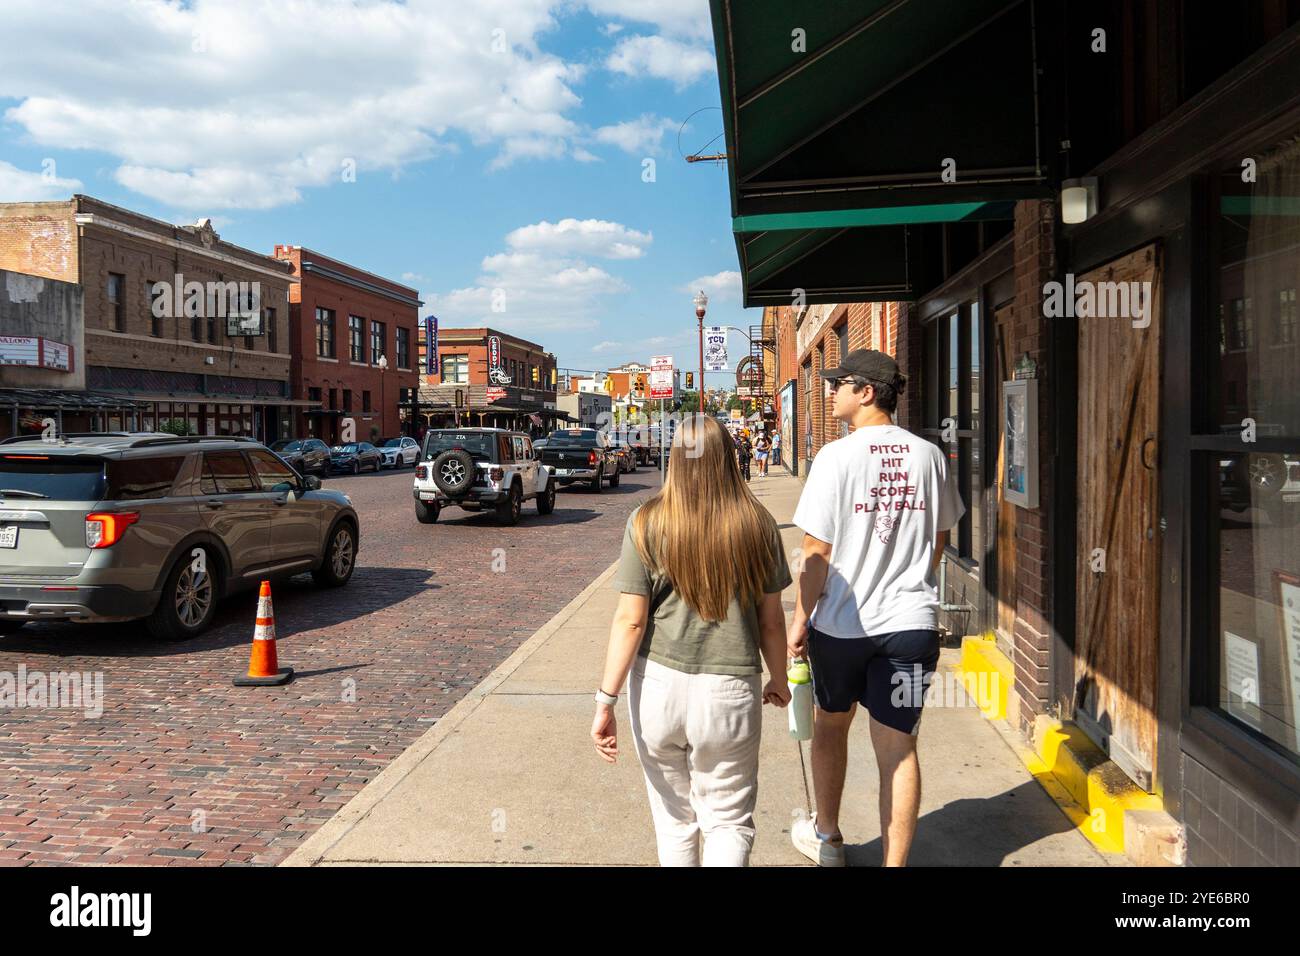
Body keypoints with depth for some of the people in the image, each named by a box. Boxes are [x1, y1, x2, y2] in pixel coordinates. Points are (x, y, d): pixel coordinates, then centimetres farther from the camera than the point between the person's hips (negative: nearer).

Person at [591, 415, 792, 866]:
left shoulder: (647, 523, -7)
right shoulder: (757, 524, -3)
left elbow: (630, 620, -9)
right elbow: (771, 619, 4)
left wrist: (606, 700, -2)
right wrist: (779, 680, 19)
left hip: (658, 685, 0)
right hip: (729, 692, 0)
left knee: (674, 817, 20)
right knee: (729, 820, 15)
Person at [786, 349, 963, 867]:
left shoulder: (837, 456, -12)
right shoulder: (929, 455, 2)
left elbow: (817, 551, -12)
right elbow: (940, 538, 13)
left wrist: (800, 618, -2)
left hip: (841, 621, -2)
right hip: (911, 621, 3)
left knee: (830, 725, 20)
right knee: (897, 747, 8)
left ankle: (827, 837, 39)